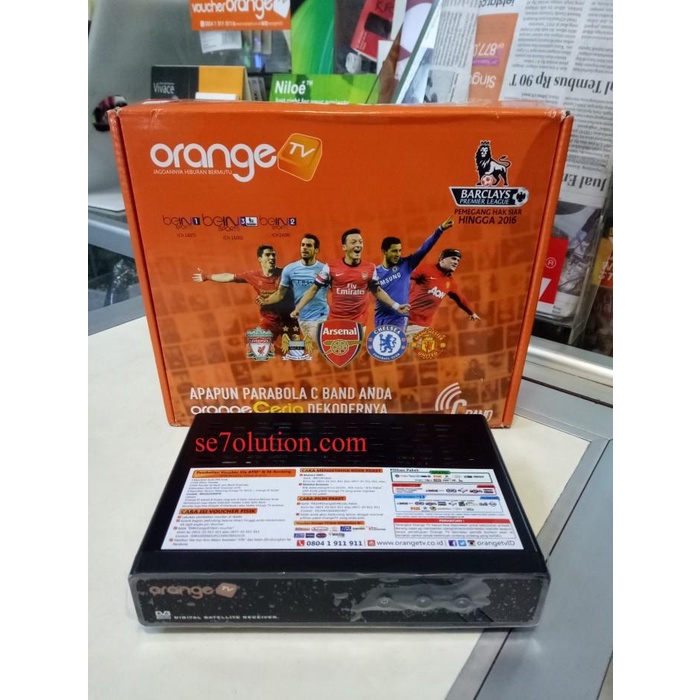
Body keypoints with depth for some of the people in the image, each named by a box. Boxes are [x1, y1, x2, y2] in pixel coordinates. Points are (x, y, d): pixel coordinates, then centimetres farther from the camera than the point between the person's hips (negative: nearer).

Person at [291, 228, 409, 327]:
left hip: (359, 322, 1)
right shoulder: (331, 267, -6)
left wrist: (396, 306, 10)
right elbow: (313, 289, 1)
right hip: (335, 321, -1)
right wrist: (298, 308, -7)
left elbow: (377, 291, 14)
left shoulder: (370, 268, -1)